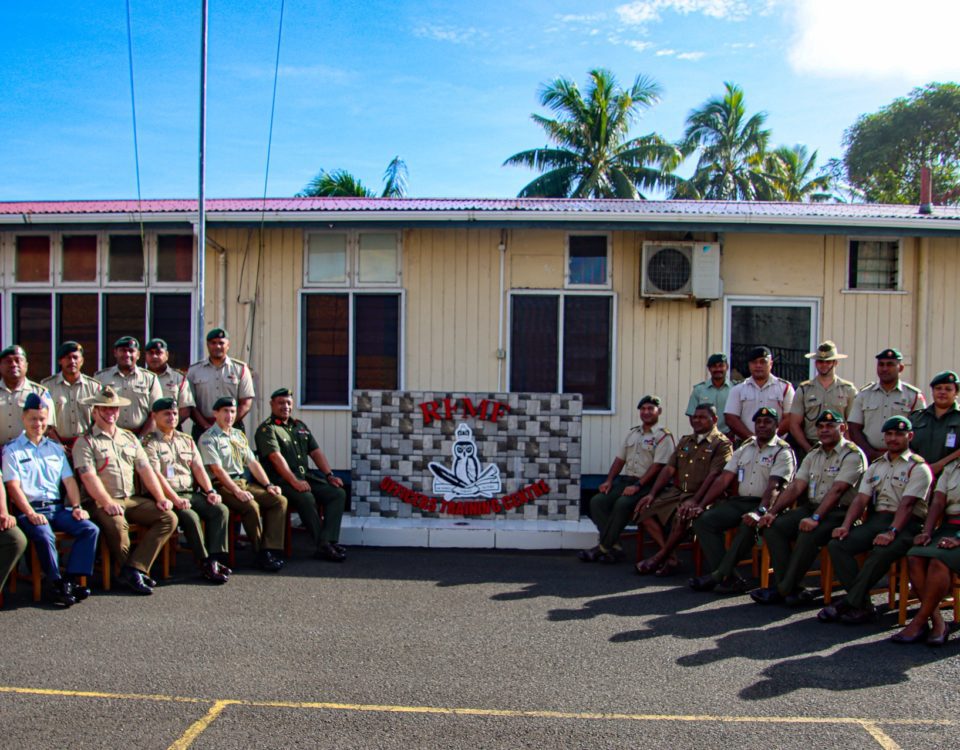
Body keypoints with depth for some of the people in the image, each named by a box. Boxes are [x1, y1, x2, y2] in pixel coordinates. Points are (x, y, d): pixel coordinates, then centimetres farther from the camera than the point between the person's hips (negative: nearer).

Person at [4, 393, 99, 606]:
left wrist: (76, 507, -1)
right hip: (30, 510, -5)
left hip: (58, 508, 5)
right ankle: (55, 583, -17)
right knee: (45, 536, -34)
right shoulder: (12, 450, 6)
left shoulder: (56, 449, 21)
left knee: (90, 529, -18)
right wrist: (31, 514, -17)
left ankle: (73, 579, -17)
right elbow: (13, 486, -5)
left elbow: (69, 480, 15)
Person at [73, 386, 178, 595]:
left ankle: (133, 569, -23)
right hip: (101, 502, -6)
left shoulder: (130, 438, 20)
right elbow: (88, 477, -11)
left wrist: (160, 498, 2)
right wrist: (108, 503, -24)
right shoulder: (85, 441, 2)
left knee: (169, 518, -15)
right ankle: (133, 572, -12)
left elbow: (145, 470, 15)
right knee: (117, 524, -37)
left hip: (132, 499, 6)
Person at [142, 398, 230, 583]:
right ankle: (205, 563, -22)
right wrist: (176, 499, -23)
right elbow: (156, 475, -12)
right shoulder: (150, 443, 0)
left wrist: (210, 491, -4)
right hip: (168, 496, -6)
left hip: (192, 493, 6)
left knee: (221, 509, -18)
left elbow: (198, 468, 13)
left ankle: (215, 558, -21)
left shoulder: (186, 440, 20)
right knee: (190, 516, -32)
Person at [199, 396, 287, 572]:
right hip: (222, 486, -7)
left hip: (244, 482, 7)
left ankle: (271, 550, -19)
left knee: (280, 500, -12)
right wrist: (237, 491, -22)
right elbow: (217, 469, -13)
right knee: (251, 506, -32)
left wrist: (268, 485, 4)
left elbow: (252, 463, 17)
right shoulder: (208, 438, -3)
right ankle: (261, 553, -17)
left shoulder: (239, 435, 21)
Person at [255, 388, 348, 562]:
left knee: (338, 493, -13)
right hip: (281, 482, -7)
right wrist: (294, 482, -27)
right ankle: (323, 546, -22)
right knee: (306, 498, -33)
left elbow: (316, 452, 18)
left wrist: (329, 475, 3)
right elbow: (276, 457, -15)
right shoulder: (266, 429, -1)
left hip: (306, 477, 7)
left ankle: (327, 543, -23)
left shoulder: (299, 426, 22)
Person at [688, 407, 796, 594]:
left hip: (765, 504, -6)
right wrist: (701, 505, 2)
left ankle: (719, 575, -24)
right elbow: (723, 479, 12)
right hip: (740, 501, 6)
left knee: (749, 524, -38)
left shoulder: (783, 451, -1)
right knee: (703, 520, -15)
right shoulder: (745, 448, 17)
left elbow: (774, 487, -16)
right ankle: (729, 578, -22)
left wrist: (760, 512, -33)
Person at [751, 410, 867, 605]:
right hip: (811, 507, 7)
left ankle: (783, 590, -22)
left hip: (839, 512, -7)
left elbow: (836, 490, -18)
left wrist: (815, 518, -28)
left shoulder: (852, 455, -6)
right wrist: (772, 512, -3)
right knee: (772, 527, -15)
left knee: (809, 533, -34)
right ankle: (793, 589, -17)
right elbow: (795, 487, 10)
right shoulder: (813, 455, 17)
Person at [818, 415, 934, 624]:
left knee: (882, 552, -36)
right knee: (837, 544, -18)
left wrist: (891, 532, -27)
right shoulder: (876, 466, 20)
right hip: (877, 519, 6)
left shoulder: (918, 467, 1)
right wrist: (846, 526, -6)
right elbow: (861, 499, 11)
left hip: (906, 524, -6)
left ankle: (847, 604, -25)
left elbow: (907, 504, -13)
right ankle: (862, 605, -19)